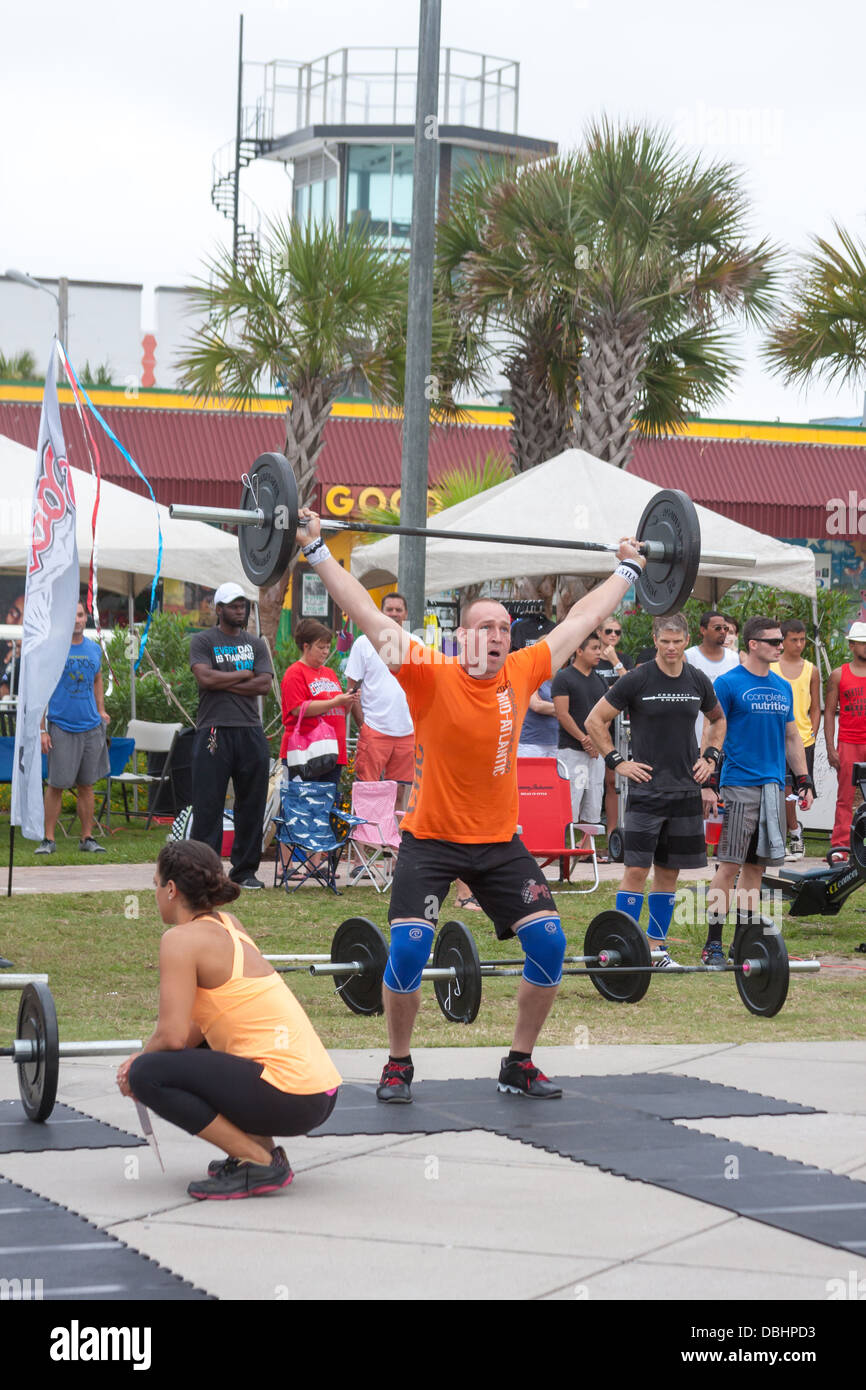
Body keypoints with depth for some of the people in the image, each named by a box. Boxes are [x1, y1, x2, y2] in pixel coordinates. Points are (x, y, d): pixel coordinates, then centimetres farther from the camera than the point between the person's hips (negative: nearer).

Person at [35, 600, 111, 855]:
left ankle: (87, 838, 13)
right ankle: (49, 839, 3)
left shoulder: (94, 649, 10)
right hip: (60, 726, -4)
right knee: (55, 785, -3)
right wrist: (41, 729, -11)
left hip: (90, 726, 4)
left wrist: (101, 711, 14)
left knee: (86, 785, 7)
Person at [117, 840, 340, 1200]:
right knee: (188, 1057, 27)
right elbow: (197, 1027, 22)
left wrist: (136, 1066, 3)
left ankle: (259, 1164, -9)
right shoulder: (227, 926, 16)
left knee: (149, 1075, -10)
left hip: (290, 1098, -9)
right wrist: (144, 1055, 12)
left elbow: (173, 1035, -15)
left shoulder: (182, 939, -9)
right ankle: (260, 1147, 14)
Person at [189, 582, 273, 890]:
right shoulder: (203, 641, 5)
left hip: (250, 731, 4)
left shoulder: (256, 644, 15)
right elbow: (205, 677, -11)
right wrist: (244, 674, -1)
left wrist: (224, 683, -5)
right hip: (213, 731, -4)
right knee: (208, 804, -5)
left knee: (252, 804, 5)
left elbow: (264, 684, 1)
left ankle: (245, 870, 13)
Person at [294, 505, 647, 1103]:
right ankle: (399, 1065, 4)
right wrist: (317, 550, -17)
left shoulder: (523, 674, -1)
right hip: (431, 839, -4)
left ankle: (520, 1064, 10)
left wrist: (628, 571, 22)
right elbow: (367, 614, -15)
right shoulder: (431, 676, -12)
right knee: (410, 946, -18)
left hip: (499, 842, 4)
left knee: (548, 940, -7)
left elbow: (581, 620, 12)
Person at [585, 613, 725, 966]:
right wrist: (617, 762, -6)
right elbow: (595, 721, -2)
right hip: (646, 790, -4)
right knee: (637, 869, -10)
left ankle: (656, 945, 17)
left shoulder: (698, 682, 6)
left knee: (669, 871, 8)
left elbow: (718, 720, 26)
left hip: (686, 791, 4)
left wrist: (710, 757, 12)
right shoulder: (637, 680, -7)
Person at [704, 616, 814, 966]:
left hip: (773, 787, 6)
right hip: (739, 785, -6)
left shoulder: (783, 688, 14)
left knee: (756, 865, 8)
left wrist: (803, 780, 15)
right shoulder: (728, 684, -5)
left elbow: (792, 737, 21)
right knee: (730, 865, -7)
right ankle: (713, 943, -3)